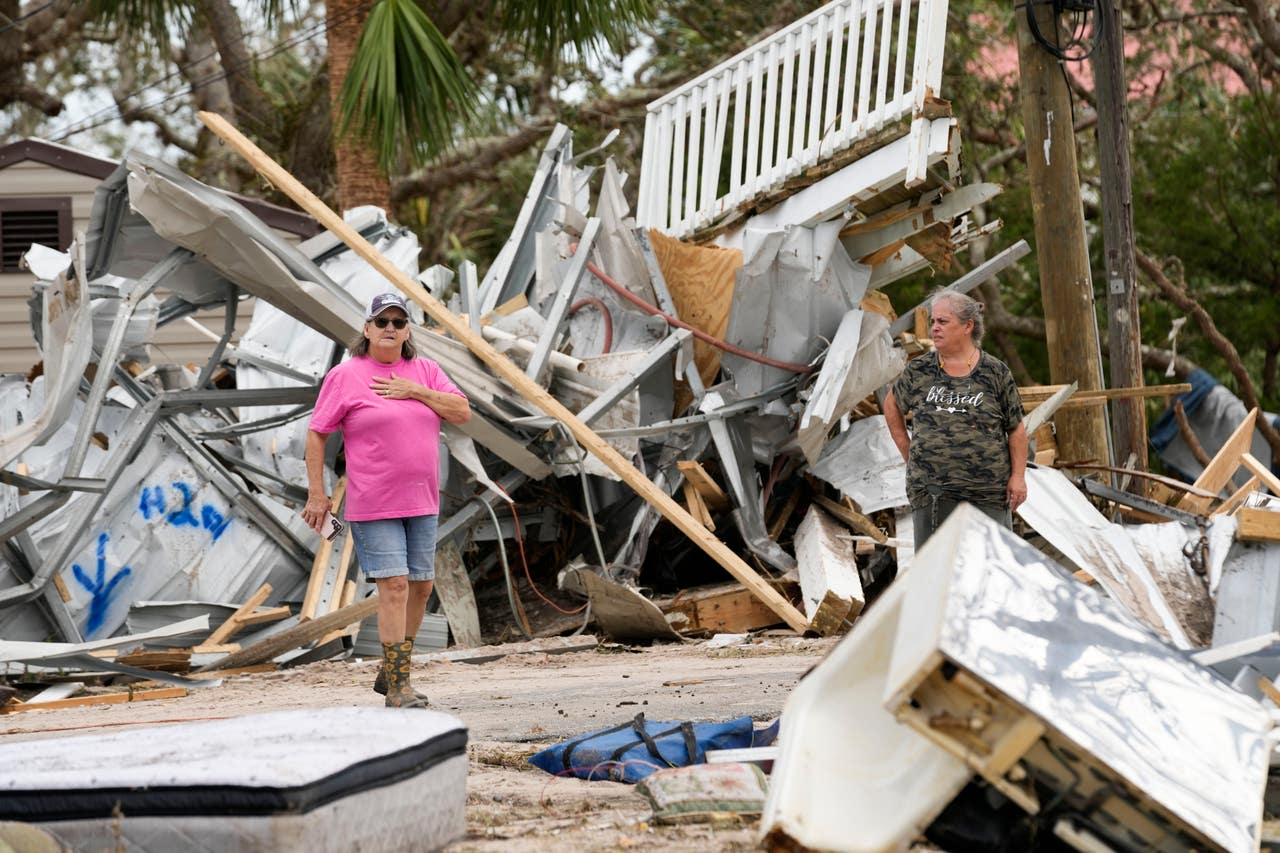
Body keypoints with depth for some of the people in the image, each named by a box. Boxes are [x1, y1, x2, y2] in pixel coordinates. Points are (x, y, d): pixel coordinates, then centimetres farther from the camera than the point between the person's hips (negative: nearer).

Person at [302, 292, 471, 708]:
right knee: (394, 586, -13)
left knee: (420, 586, 10)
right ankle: (398, 688, -11)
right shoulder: (345, 376, -4)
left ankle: (390, 673, 25)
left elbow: (462, 412, 2)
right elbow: (316, 434, -2)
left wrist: (416, 392, -10)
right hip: (373, 505, -6)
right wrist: (317, 493, -7)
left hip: (422, 502, 6)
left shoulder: (425, 371, 10)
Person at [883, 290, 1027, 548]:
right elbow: (892, 405, 23)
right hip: (930, 488, 2)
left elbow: (1016, 429, 3)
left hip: (988, 492, -2)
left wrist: (1018, 476, -5)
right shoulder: (919, 371, 6)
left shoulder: (995, 372, 1)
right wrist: (907, 451, 13)